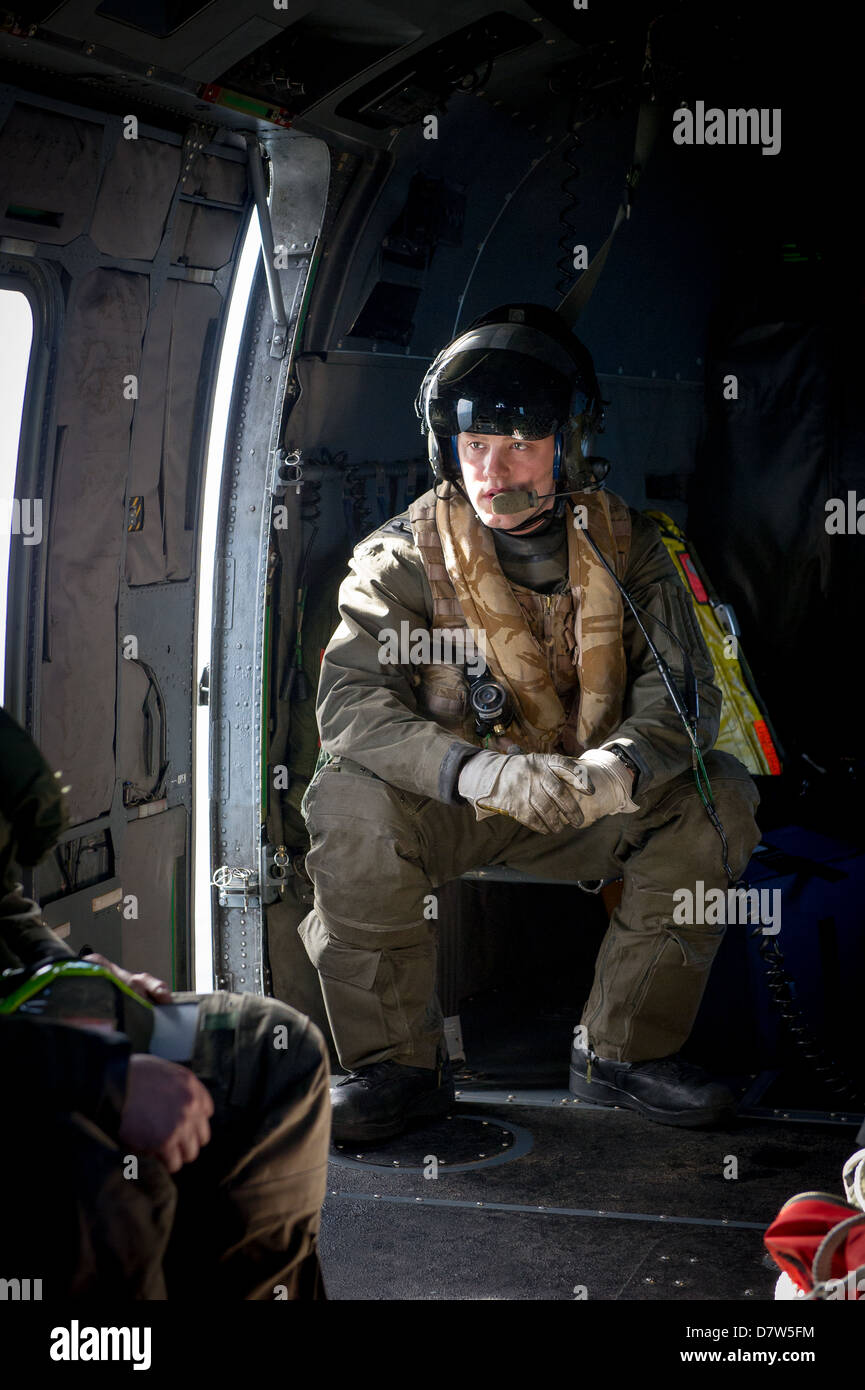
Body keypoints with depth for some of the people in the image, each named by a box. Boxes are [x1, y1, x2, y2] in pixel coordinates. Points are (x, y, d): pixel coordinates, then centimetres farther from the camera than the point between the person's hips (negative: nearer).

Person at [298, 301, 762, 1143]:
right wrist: (477, 770, -43)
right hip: (445, 807, -2)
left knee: (717, 796, -21)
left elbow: (684, 687, -12)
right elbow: (350, 702, -24)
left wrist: (623, 767, -37)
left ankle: (624, 1050, -8)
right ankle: (397, 1064, -16)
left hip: (591, 811, 2)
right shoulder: (403, 557, -12)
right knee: (348, 798, -31)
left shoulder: (625, 547, -5)